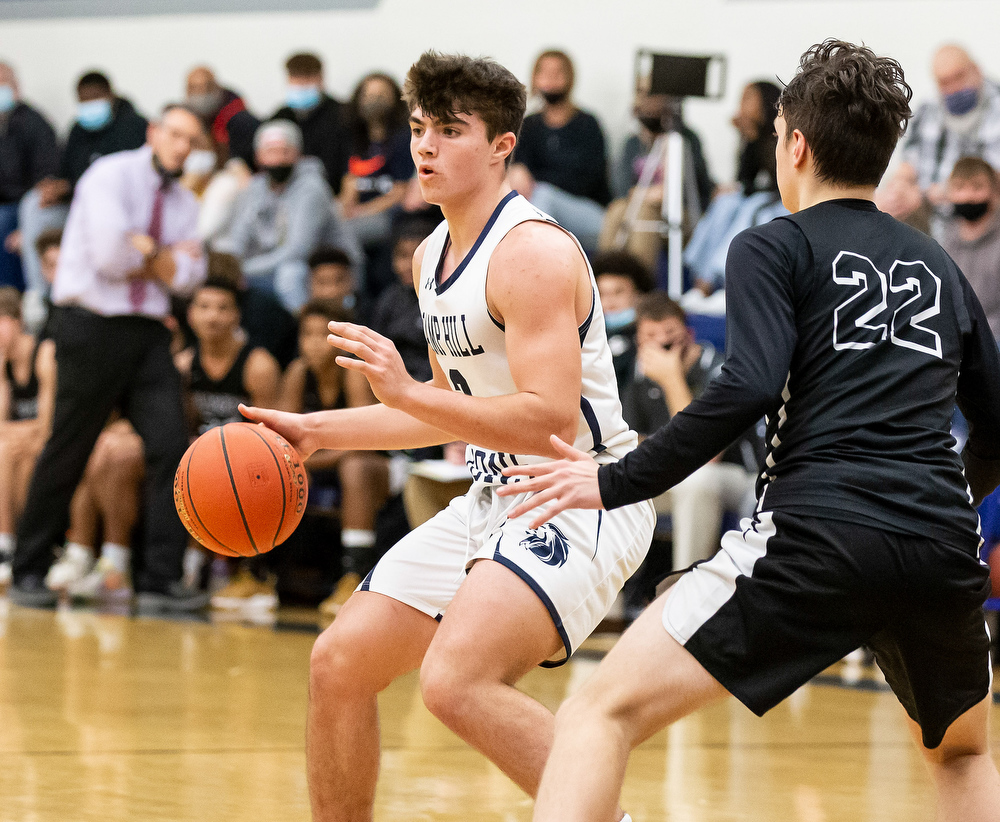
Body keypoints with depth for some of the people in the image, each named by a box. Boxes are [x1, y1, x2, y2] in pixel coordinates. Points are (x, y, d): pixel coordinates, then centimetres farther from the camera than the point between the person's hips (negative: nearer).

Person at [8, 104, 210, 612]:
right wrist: (160, 253, -2)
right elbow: (110, 255, -19)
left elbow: (187, 276, 2)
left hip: (148, 333, 6)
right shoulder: (111, 177, -7)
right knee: (67, 453, 0)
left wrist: (140, 251, -10)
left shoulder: (184, 204, 13)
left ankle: (159, 581, -8)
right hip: (93, 326, -6)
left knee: (170, 447, -9)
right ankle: (28, 574, 13)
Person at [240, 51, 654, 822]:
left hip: (581, 496, -10)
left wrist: (405, 394, -32)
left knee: (457, 680, -30)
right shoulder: (432, 255, 11)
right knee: (339, 664, 8)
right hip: (498, 497, 10)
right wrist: (315, 431, 18)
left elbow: (552, 421, -27)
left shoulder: (533, 253, -19)